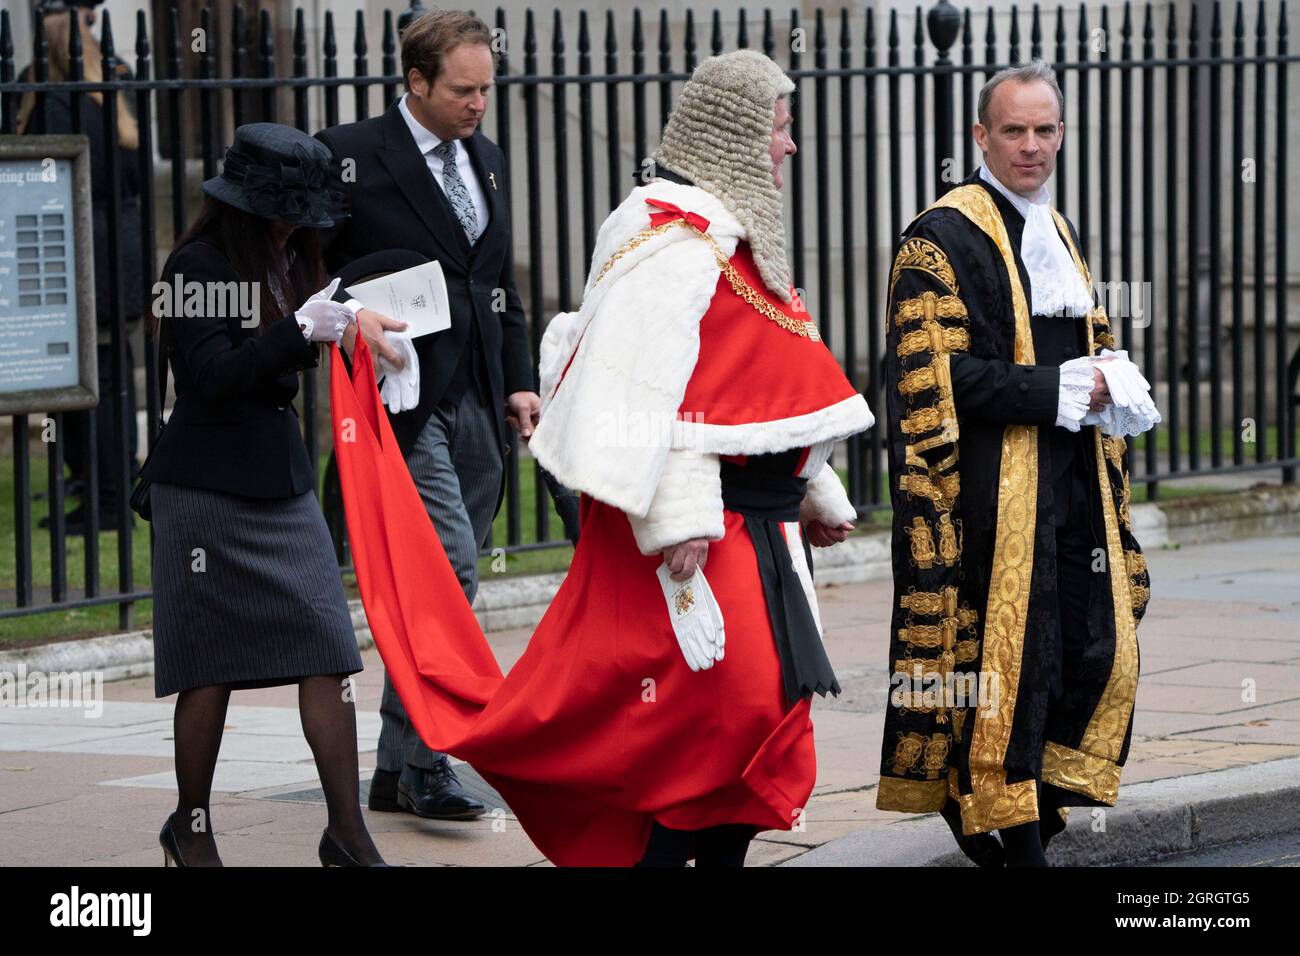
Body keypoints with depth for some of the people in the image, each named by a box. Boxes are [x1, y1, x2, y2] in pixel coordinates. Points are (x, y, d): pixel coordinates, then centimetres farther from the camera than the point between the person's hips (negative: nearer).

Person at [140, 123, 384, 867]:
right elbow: (214, 376, -19)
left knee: (329, 651, -3)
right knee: (211, 667, 1)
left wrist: (340, 326, 0)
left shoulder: (288, 259, 11)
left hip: (283, 479, 7)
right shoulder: (197, 267, -11)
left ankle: (348, 832, -1)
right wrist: (300, 331, -25)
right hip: (208, 489, -7)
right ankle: (191, 826, 18)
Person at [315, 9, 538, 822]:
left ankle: (399, 769, 15)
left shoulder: (487, 159, 16)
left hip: (477, 403, 7)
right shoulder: (350, 154, -6)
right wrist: (353, 313, -24)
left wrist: (519, 380, 14)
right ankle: (427, 761, -11)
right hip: (406, 397, -7)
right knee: (450, 568, -17)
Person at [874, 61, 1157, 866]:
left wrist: (1109, 377, 9)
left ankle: (1035, 811, 18)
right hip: (995, 488, -8)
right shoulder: (943, 239, -7)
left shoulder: (1059, 234, 18)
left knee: (1099, 656, 4)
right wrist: (1061, 390, -17)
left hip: (1074, 479, 8)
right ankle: (1009, 835, 5)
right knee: (1009, 663, -5)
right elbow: (938, 376, -16)